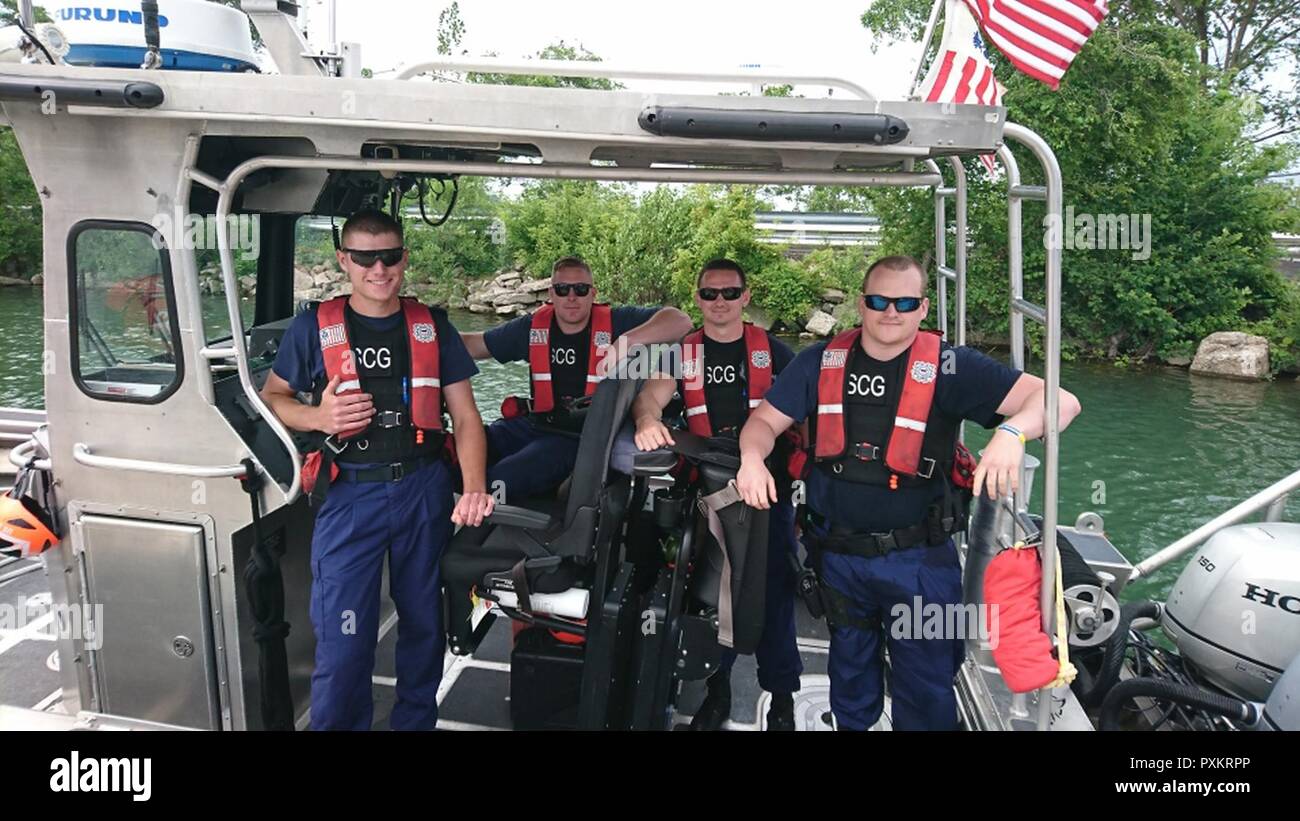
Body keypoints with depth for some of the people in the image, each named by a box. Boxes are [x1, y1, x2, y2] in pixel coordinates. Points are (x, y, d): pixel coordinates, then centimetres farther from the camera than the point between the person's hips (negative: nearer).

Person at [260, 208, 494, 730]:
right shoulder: (314, 326, 1)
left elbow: (465, 417, 2)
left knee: (424, 623, 14)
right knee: (342, 641, -3)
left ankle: (415, 720, 35)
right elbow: (271, 398, 8)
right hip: (349, 495, -2)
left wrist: (474, 488, -13)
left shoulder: (433, 327, 4)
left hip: (425, 491, 2)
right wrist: (318, 417, -14)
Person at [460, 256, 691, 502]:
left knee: (500, 480, -28)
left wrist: (628, 341, -26)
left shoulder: (614, 322, -1)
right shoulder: (533, 326, 10)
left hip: (583, 435, -5)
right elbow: (474, 344, 19)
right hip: (534, 423, 5)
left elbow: (680, 321, -11)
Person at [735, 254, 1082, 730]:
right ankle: (849, 724, 51)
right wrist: (752, 458, -23)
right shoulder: (821, 362, -4)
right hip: (838, 553, 3)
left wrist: (1011, 432, -38)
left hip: (918, 557, -3)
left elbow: (1059, 399, -17)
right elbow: (765, 421, 0)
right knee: (849, 673, 25)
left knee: (925, 689, 10)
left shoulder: (950, 367, -13)